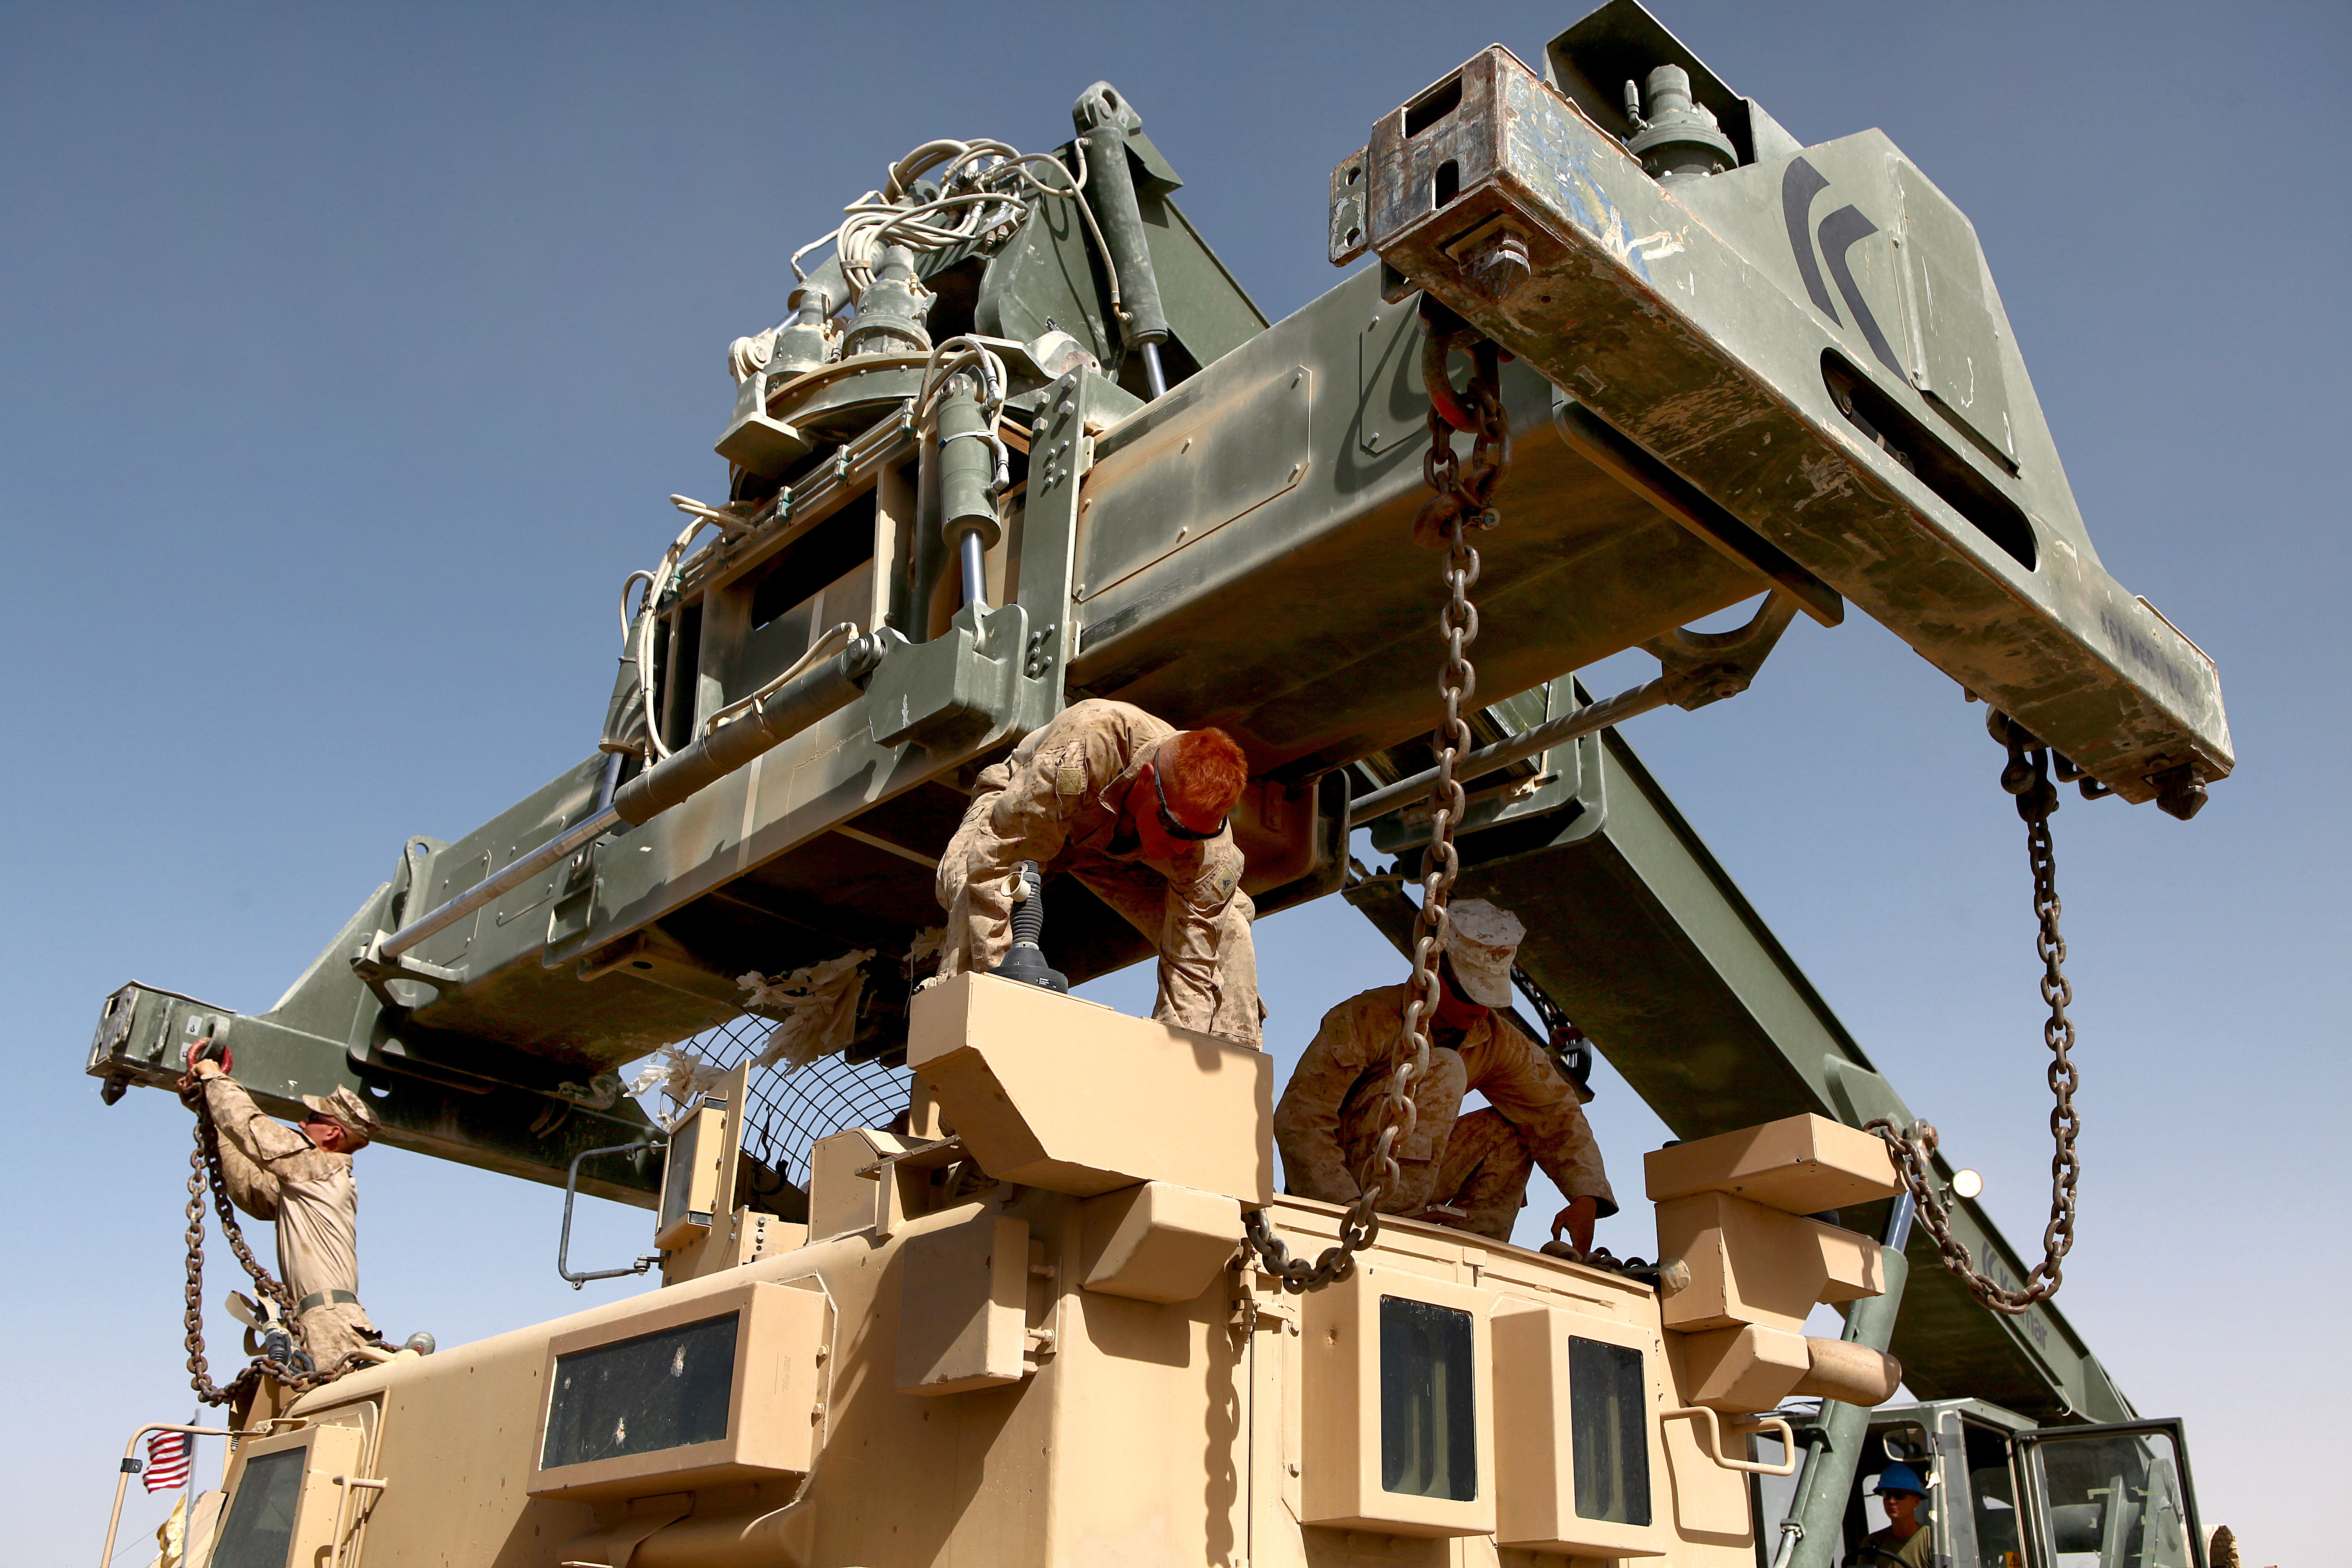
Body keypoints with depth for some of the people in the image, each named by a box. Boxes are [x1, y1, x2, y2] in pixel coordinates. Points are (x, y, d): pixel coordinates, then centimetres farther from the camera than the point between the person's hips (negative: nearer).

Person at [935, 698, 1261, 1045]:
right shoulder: (1080, 756, -47)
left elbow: (1192, 963, -27)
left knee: (1227, 927, -16)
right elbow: (991, 863, -43)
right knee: (977, 887, -38)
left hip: (1122, 852, 3)